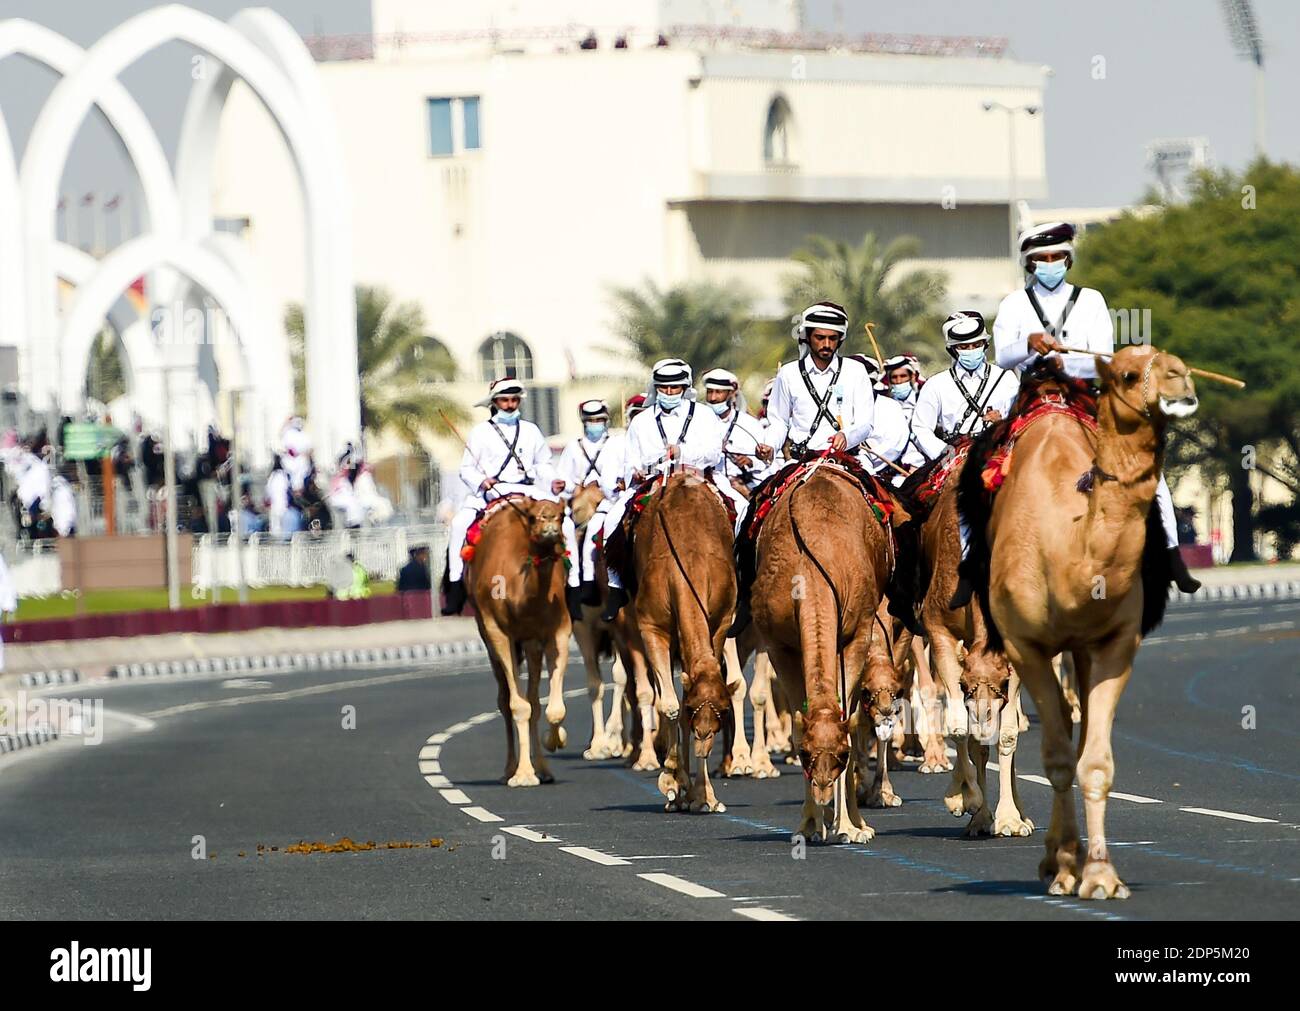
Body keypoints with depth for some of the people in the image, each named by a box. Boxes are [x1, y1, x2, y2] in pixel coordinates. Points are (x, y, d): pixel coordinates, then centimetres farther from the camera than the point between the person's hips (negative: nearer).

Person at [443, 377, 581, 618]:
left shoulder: (531, 431, 16)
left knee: (565, 523, -18)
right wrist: (481, 481, -15)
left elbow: (544, 465, 18)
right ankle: (456, 584, -22)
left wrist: (552, 482, -3)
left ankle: (572, 587, -12)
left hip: (528, 490, 2)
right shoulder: (481, 432, 9)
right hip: (490, 493, -2)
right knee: (459, 523, -28)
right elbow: (466, 469, 6)